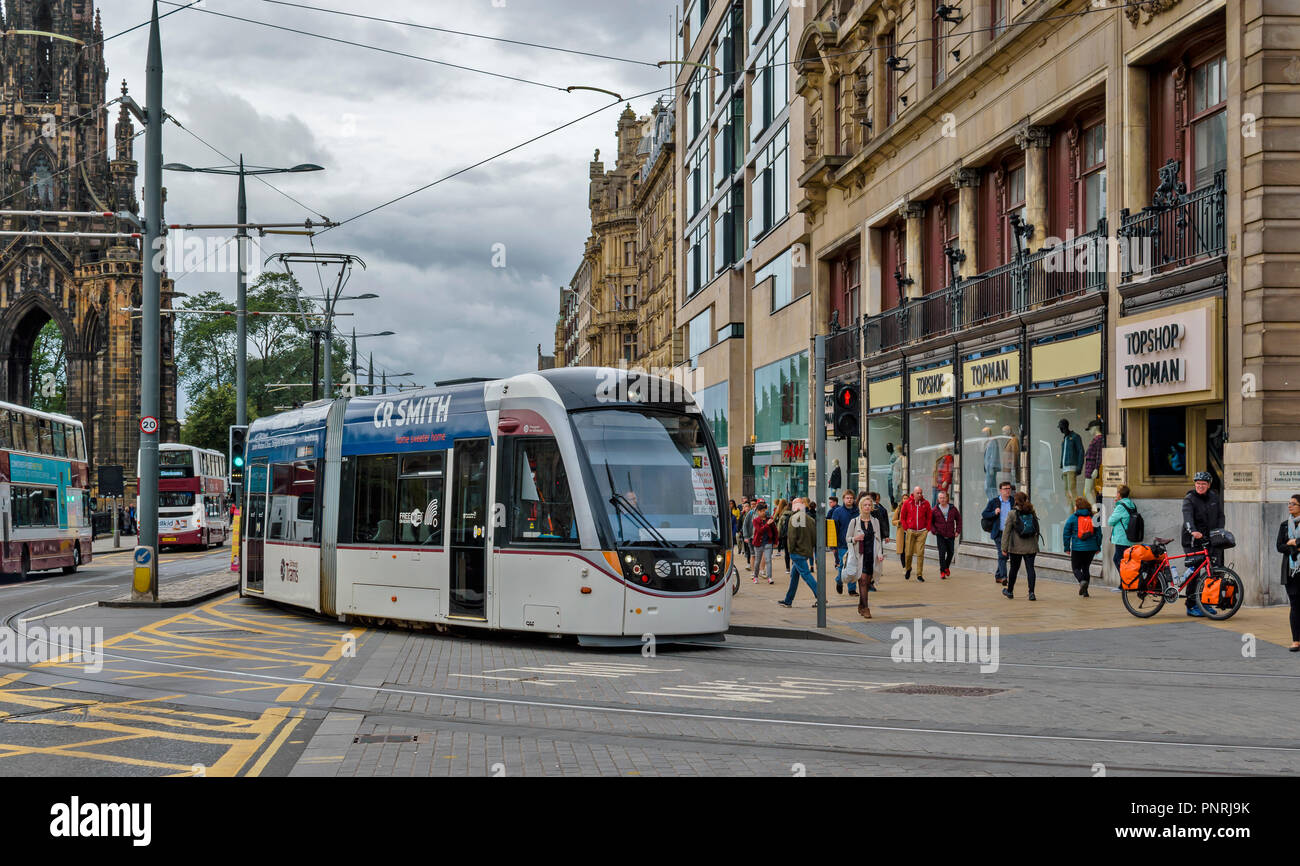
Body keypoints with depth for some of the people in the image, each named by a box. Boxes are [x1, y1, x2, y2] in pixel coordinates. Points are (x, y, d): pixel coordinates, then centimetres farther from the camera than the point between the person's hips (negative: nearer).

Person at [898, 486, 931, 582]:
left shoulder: (926, 504, 2)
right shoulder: (907, 503, 0)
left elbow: (929, 518, 11)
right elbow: (902, 517, 8)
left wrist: (927, 529, 3)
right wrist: (906, 528, 2)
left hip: (922, 532, 0)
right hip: (910, 531, 0)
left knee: (920, 553, -6)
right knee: (908, 553, 1)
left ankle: (919, 575, -2)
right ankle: (908, 569, 30)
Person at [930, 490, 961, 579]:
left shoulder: (953, 508, 1)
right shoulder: (934, 510, -5)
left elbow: (958, 519, 12)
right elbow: (930, 522, 5)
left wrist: (958, 531, 5)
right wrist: (934, 531, -9)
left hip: (951, 536, 3)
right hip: (940, 536, -2)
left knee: (951, 552, 11)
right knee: (942, 553, -10)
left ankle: (947, 567, 36)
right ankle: (942, 572, -3)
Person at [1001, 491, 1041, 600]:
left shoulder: (1013, 514, -7)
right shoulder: (1032, 513, 4)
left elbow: (1006, 531, -8)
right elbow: (1037, 530, 9)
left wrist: (1004, 547, -5)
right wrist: (1035, 544, 18)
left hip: (1016, 547, -2)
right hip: (1030, 547, 2)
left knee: (1014, 568, 12)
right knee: (1030, 568, 1)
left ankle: (1010, 591, 27)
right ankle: (1031, 593, -8)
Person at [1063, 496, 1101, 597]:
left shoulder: (1072, 518, -3)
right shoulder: (1093, 517, 4)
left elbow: (1066, 533, -2)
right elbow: (1099, 533, 8)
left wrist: (1067, 547, 5)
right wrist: (1098, 547, 16)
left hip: (1077, 548, -3)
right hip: (1091, 548, 3)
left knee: (1076, 567, 7)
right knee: (1086, 567, 16)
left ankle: (1082, 581, -22)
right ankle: (1084, 591, 13)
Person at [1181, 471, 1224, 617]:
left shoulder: (1214, 497, 11)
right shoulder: (1189, 499, -6)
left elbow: (1220, 516, 12)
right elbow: (1187, 517, -23)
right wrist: (1193, 531, -42)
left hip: (1211, 540, 5)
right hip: (1193, 541, -5)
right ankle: (1192, 606, 1)